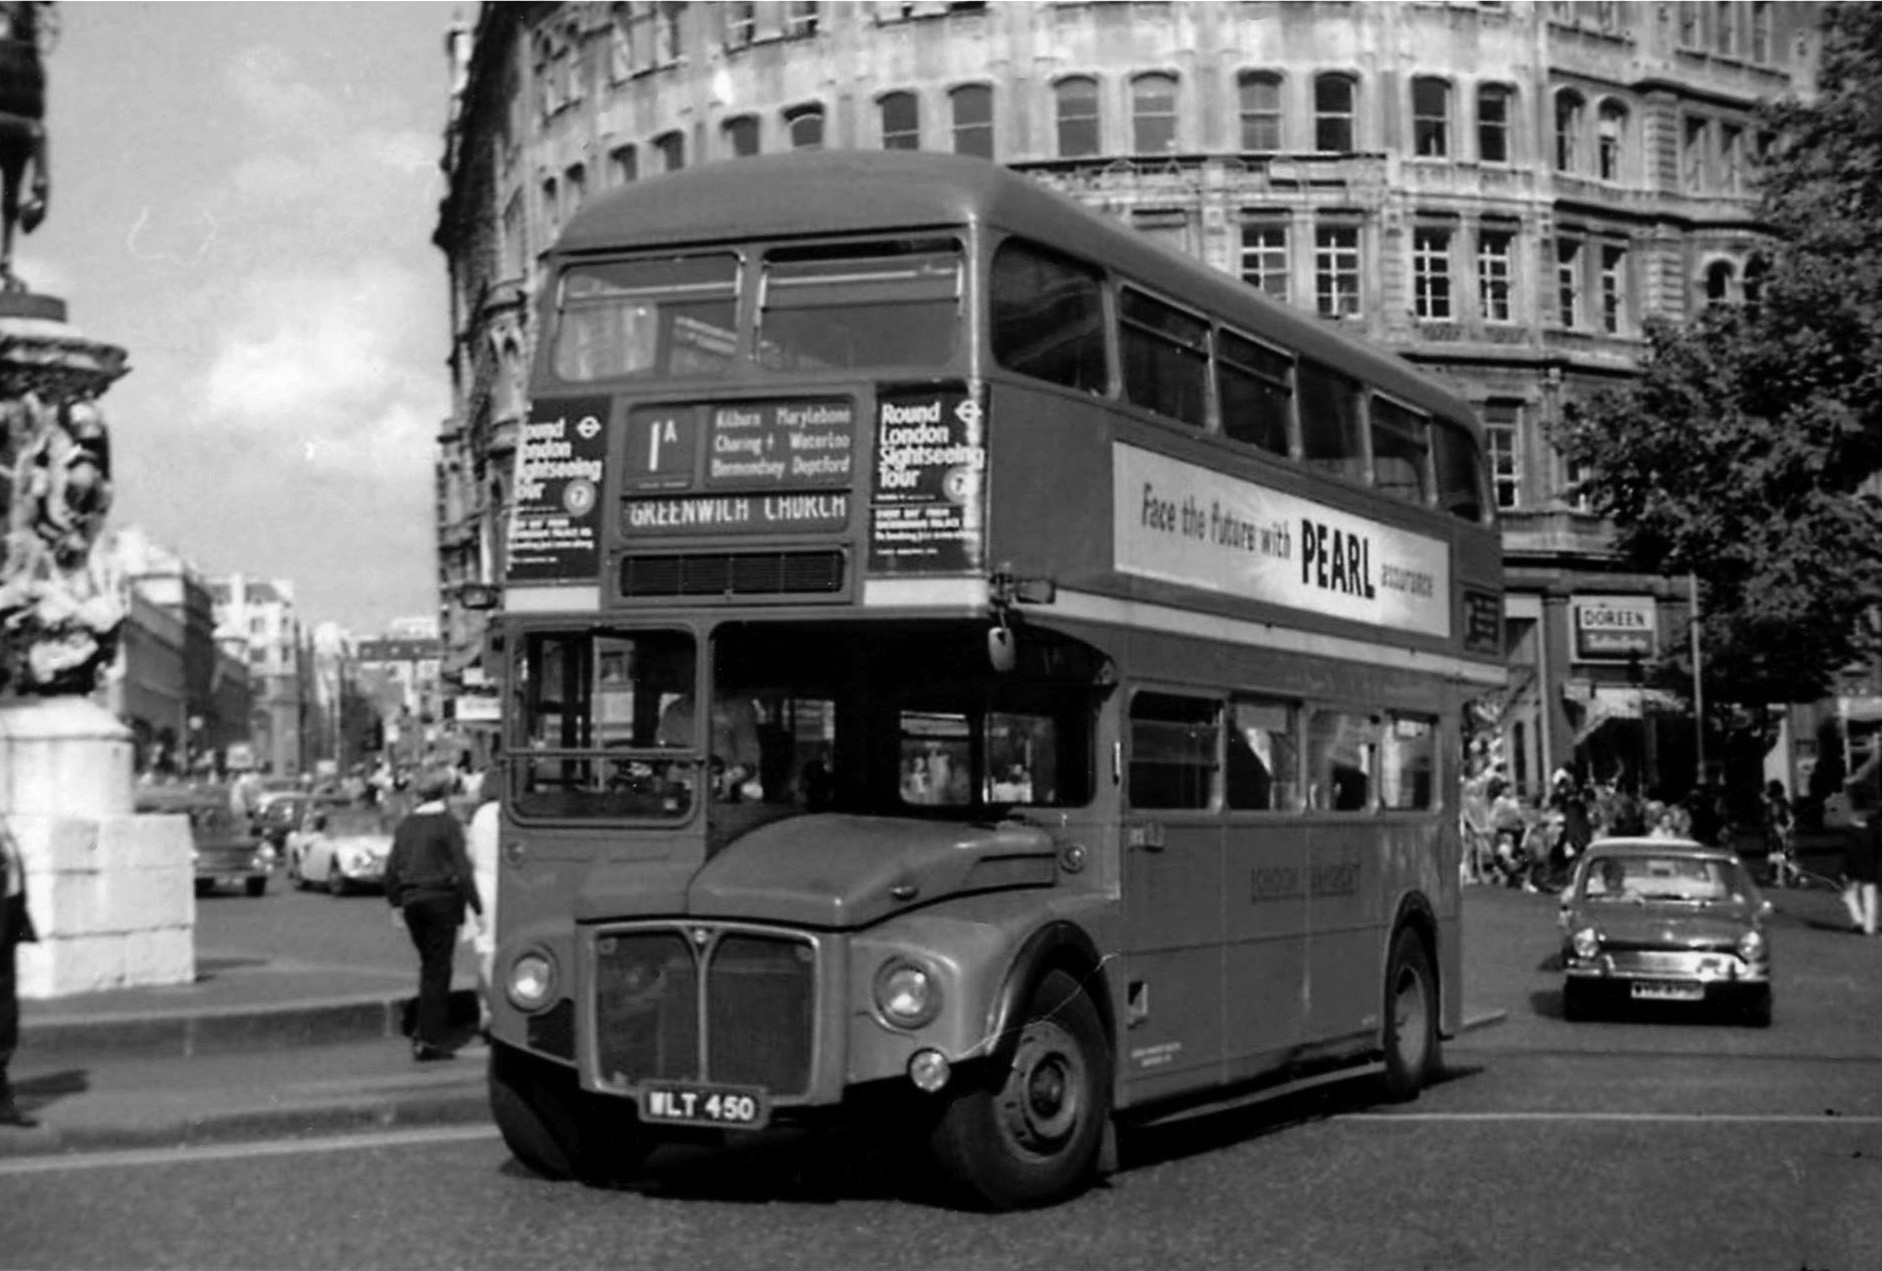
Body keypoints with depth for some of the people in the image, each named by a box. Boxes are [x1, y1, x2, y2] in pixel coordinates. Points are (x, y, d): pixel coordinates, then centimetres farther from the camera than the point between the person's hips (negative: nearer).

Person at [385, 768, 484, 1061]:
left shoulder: (406, 823, 7)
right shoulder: (448, 824, -10)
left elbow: (392, 868, 11)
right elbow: (462, 869, -14)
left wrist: (395, 903, 21)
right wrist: (477, 908, -11)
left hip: (412, 902, 6)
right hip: (441, 898, -6)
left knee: (429, 965, 20)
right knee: (437, 970, -1)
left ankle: (424, 1029, 20)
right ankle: (429, 1039, -2)